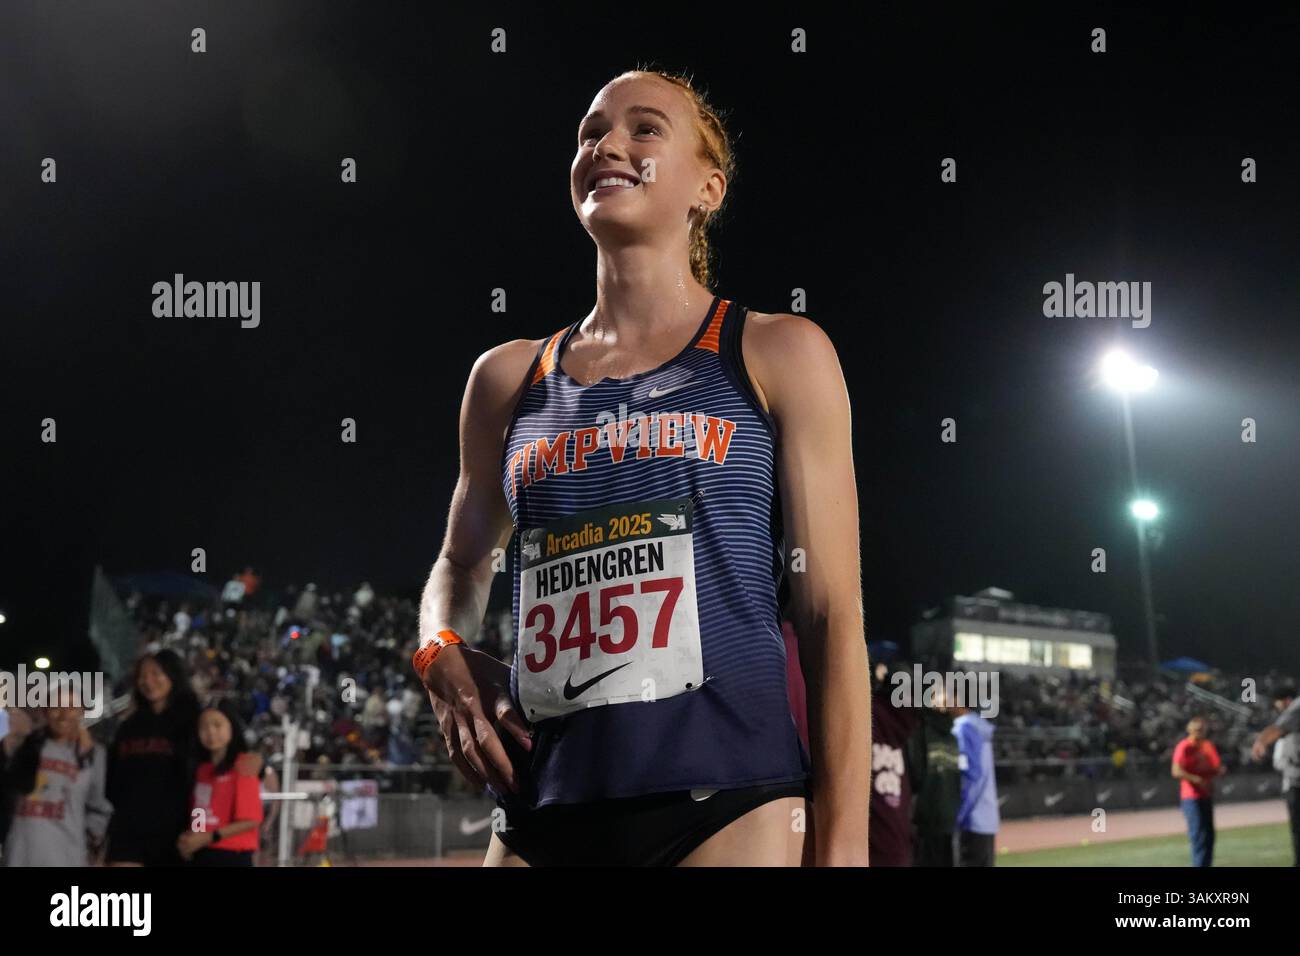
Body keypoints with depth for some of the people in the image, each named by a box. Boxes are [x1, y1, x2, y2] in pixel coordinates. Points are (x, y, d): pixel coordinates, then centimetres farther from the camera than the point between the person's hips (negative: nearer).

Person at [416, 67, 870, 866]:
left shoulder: (777, 355, 4)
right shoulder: (509, 378, 13)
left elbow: (833, 616, 0)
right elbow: (462, 562, 29)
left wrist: (843, 845, -6)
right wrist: (444, 655, 6)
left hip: (724, 798, -3)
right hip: (544, 805, 3)